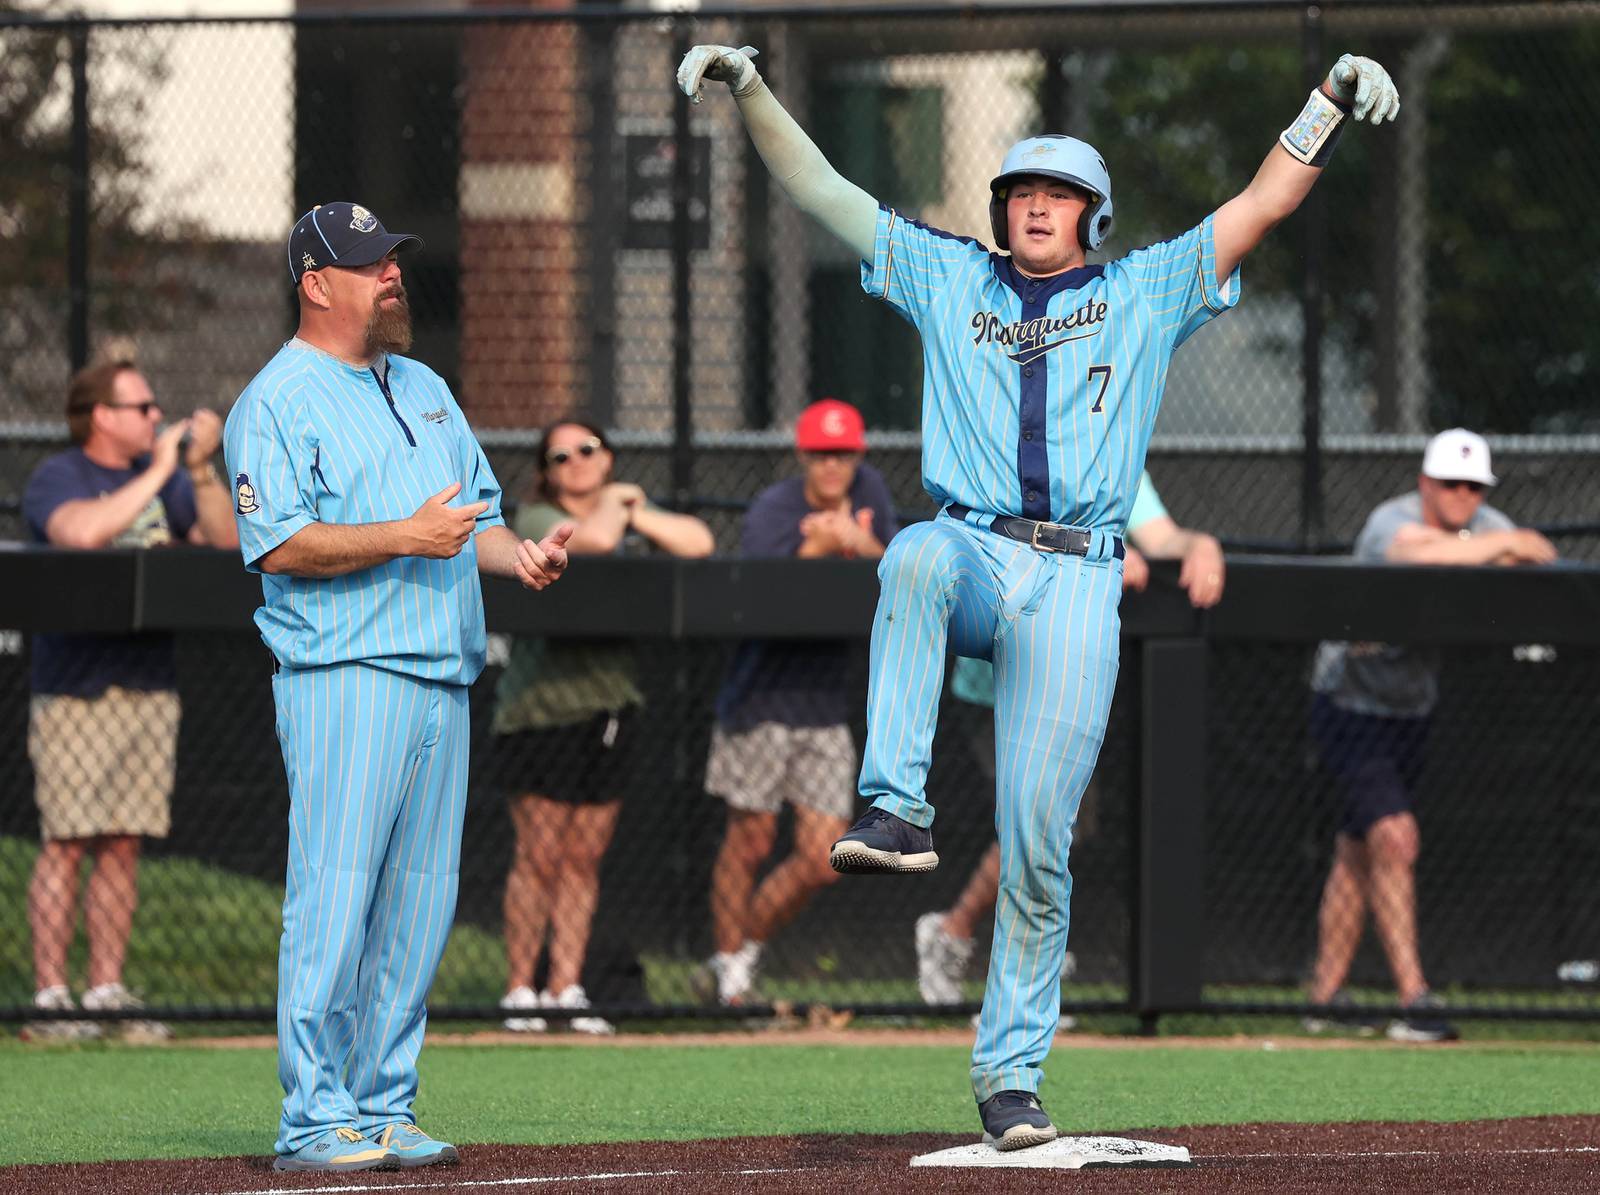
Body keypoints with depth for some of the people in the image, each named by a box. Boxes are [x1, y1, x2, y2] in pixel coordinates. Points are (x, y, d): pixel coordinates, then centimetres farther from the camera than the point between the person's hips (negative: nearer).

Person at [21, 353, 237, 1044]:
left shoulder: (164, 476, 13)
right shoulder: (56, 479, -6)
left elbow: (227, 540, 5)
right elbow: (85, 529, -27)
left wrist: (201, 471, -7)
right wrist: (158, 472, -19)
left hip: (149, 687, 6)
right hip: (75, 690, -6)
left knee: (122, 846, 7)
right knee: (66, 844, -6)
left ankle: (107, 989, 11)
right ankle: (49, 996, -3)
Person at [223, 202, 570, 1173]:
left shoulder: (426, 390, 21)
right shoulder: (276, 402, -3)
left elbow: (475, 513, 23)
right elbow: (280, 544, -13)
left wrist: (519, 553, 2)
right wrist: (405, 537, -20)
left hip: (442, 682, 8)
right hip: (345, 681, -8)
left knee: (418, 910, 6)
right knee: (335, 901, -11)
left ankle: (384, 1110, 11)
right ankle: (317, 1120, -10)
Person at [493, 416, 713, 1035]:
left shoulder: (632, 516, 14)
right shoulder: (536, 518, -4)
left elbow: (698, 541, 0)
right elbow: (593, 538, -24)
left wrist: (636, 513, -5)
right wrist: (613, 503, -4)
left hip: (613, 704, 5)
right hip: (542, 704, -5)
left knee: (584, 857, 6)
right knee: (539, 856, -6)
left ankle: (565, 987, 10)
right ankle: (519, 990, 0)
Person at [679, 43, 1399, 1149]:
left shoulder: (1146, 293, 16)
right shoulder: (949, 279, 18)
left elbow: (1263, 203, 11)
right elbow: (821, 188, 15)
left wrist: (1332, 103, -2)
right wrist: (751, 91, 4)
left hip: (1076, 588, 0)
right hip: (970, 554, 0)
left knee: (1036, 844, -6)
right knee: (915, 556, -39)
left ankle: (1011, 1073, 2)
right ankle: (899, 810, -43)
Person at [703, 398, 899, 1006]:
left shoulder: (868, 492, 2)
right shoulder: (772, 512, -12)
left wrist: (865, 548, -21)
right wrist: (815, 549, -34)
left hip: (826, 707, 4)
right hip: (762, 700, -4)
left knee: (822, 860, 0)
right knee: (751, 840, 1)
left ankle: (748, 944, 22)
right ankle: (729, 964, 17)